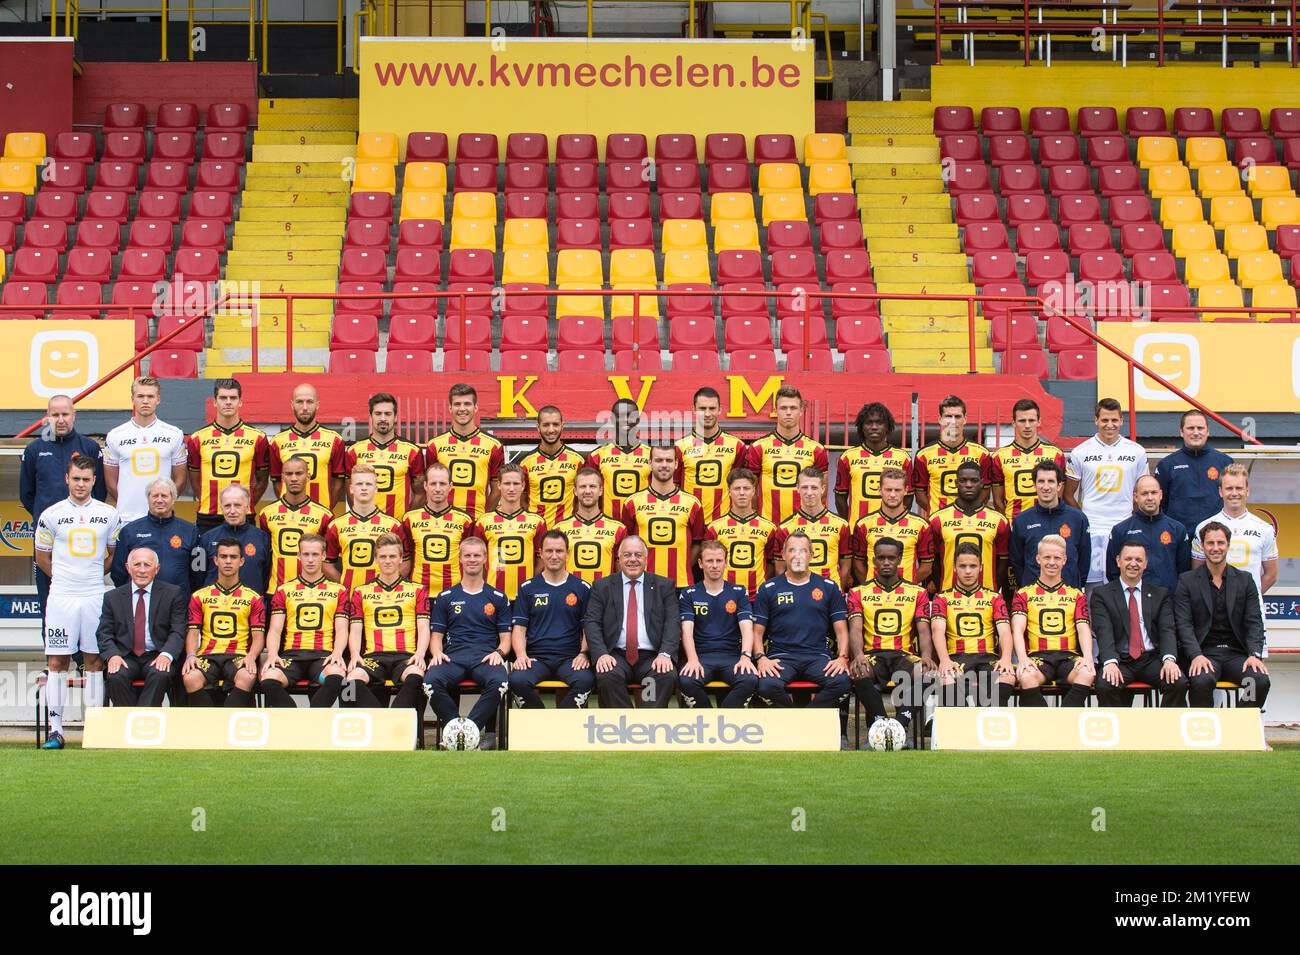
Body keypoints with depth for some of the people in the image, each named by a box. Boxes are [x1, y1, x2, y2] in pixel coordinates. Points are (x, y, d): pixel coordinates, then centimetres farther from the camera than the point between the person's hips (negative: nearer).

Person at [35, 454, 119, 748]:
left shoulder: (108, 514, 5)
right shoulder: (51, 514, 2)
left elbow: (115, 555, 17)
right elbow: (42, 557, 12)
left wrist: (94, 576, 11)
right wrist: (63, 578, 9)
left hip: (95, 596, 1)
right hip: (61, 596, -1)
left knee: (94, 662, 3)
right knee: (57, 662, -2)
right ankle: (55, 729, -1)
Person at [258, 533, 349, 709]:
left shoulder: (338, 591, 17)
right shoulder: (284, 590, 19)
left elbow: (341, 631, 9)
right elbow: (275, 630, 12)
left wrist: (337, 653, -13)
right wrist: (272, 654, -9)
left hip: (323, 654, -1)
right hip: (291, 654, 1)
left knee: (336, 675, -38)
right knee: (269, 679, -33)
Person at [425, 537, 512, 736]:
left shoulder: (498, 598, 19)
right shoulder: (445, 598, 21)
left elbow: (505, 637, 16)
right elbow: (436, 635, 17)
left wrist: (499, 652, -7)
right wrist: (437, 653, -5)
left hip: (486, 657, -1)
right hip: (453, 656, 1)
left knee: (499, 681, -38)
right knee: (431, 680, -35)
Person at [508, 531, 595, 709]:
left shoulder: (582, 589, 12)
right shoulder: (528, 589, 14)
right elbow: (519, 628, 10)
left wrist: (584, 654, -7)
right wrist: (521, 655, -8)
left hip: (570, 657, 0)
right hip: (536, 657, 0)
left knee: (586, 680, -34)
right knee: (517, 679, -32)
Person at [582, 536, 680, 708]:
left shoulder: (664, 586, 13)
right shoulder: (602, 587, 13)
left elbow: (673, 622, 4)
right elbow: (591, 622, 4)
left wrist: (665, 654, -15)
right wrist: (601, 654, -15)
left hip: (652, 657, 0)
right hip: (616, 655, 0)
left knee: (667, 676, -32)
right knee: (607, 677, -33)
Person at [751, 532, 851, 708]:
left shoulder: (829, 588, 15)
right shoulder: (768, 589, 14)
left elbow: (841, 630, 13)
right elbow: (758, 632, 11)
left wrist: (842, 658, -5)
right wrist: (761, 658, -8)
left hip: (817, 656, 1)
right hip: (781, 657, -1)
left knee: (842, 682, -32)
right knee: (768, 685, -35)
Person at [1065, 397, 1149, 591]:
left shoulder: (1137, 452, 7)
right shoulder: (1081, 453, 3)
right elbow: (1068, 495, 8)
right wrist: (1082, 521, -1)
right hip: (1091, 530, -1)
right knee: (1092, 584, -4)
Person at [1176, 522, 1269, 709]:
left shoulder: (1245, 580, 13)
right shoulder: (1187, 581, 7)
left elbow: (1254, 622, 8)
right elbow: (1184, 624, -1)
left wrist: (1255, 655, -11)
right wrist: (1196, 656, -19)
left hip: (1237, 653, 2)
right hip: (1203, 653, -2)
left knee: (1260, 680, -28)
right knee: (1202, 681, -35)